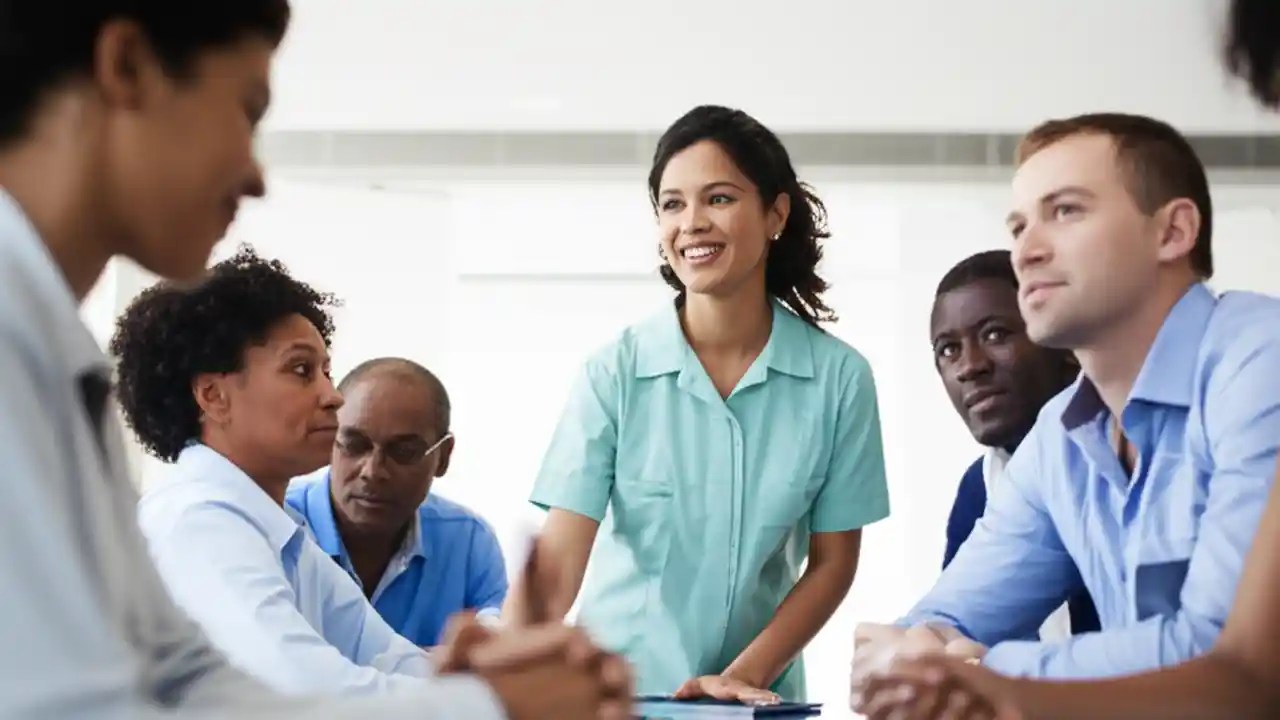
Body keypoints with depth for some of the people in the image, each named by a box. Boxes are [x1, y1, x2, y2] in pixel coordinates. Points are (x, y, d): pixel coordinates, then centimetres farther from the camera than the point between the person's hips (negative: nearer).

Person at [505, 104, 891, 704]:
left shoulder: (839, 378, -7)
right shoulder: (615, 373, -10)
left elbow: (832, 564, -2)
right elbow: (557, 565, -15)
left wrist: (742, 677, -14)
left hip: (758, 695, 0)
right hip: (615, 687, 0)